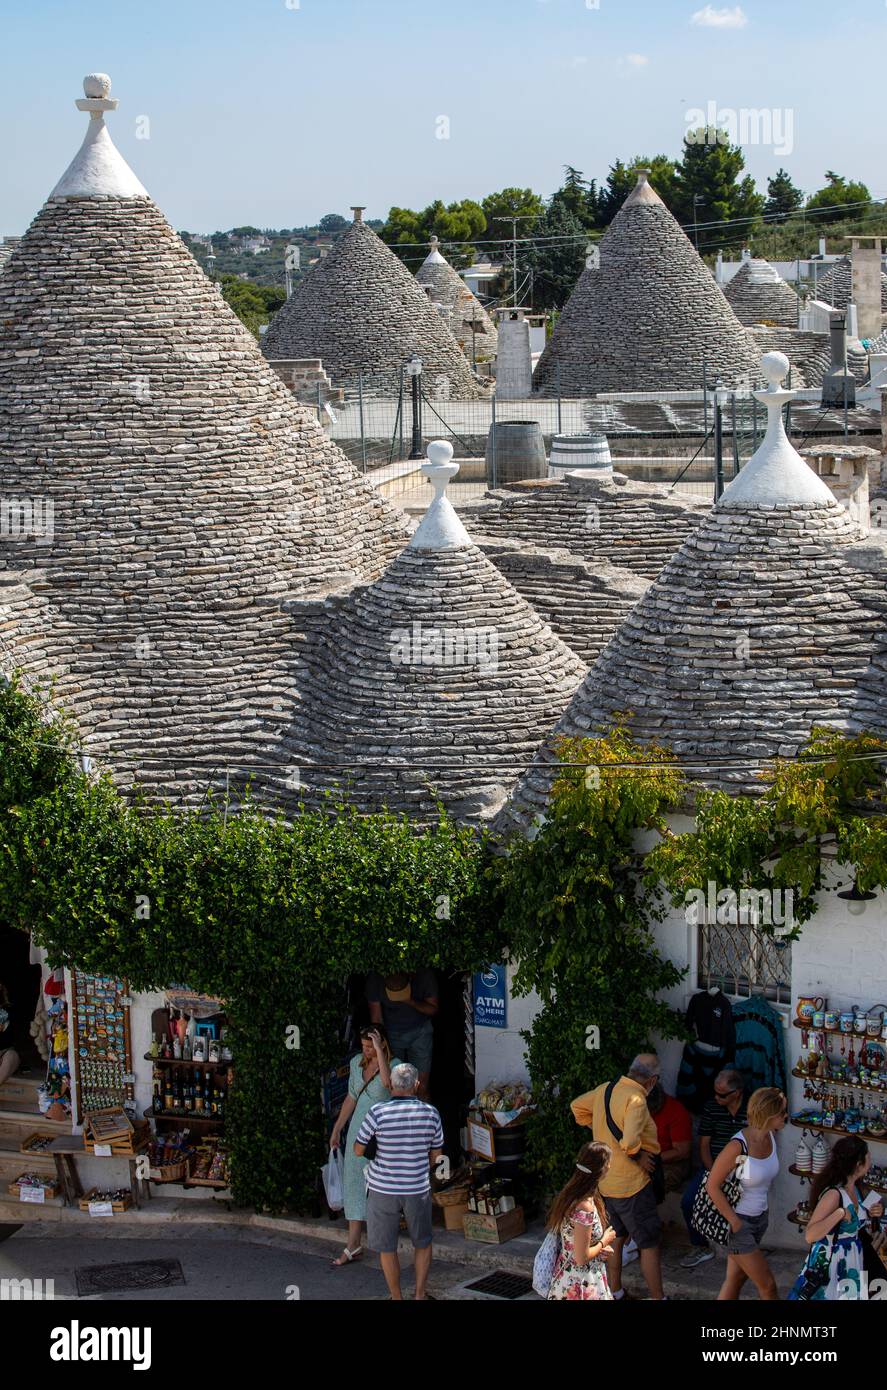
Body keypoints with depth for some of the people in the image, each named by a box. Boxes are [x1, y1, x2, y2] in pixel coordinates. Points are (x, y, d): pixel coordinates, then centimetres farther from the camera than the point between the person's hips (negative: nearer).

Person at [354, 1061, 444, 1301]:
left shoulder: (377, 1113, -15)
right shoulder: (431, 1114, -6)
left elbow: (358, 1150, -5)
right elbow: (436, 1155, 6)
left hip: (383, 1189, -2)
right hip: (418, 1189, 2)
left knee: (387, 1247, 13)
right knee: (423, 1243, 22)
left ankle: (397, 1297, 21)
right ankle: (420, 1294, 25)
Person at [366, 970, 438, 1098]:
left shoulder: (424, 976, -26)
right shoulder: (375, 980, -25)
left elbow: (433, 1009, -11)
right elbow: (376, 1019, -15)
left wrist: (411, 1002, -30)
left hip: (420, 1031, 0)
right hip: (391, 1033, 0)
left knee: (422, 1086, -6)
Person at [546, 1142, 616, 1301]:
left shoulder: (570, 1195, -1)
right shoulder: (585, 1208, -28)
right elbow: (581, 1258, -23)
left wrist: (600, 1247, 2)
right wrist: (604, 1242, -8)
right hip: (581, 1286, -9)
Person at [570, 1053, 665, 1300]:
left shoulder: (605, 1089, 2)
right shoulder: (636, 1099, -23)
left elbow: (578, 1107, 20)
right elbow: (630, 1141, -35)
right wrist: (639, 1157, -16)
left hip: (604, 1182, 8)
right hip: (630, 1184, -8)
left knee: (615, 1237, 23)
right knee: (649, 1243, 4)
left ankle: (614, 1292, 32)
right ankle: (657, 1297, 8)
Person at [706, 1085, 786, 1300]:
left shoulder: (771, 1137, -4)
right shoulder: (738, 1146, -26)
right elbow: (712, 1186, -19)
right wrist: (734, 1222, -16)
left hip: (759, 1218, 7)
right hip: (739, 1221, -7)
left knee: (736, 1278, 16)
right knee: (767, 1285, 0)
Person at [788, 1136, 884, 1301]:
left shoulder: (854, 1189, 0)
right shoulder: (834, 1194, -26)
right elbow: (810, 1236, -32)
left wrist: (869, 1213, 0)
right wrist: (839, 1213, -38)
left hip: (851, 1263, 8)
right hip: (828, 1264, -8)